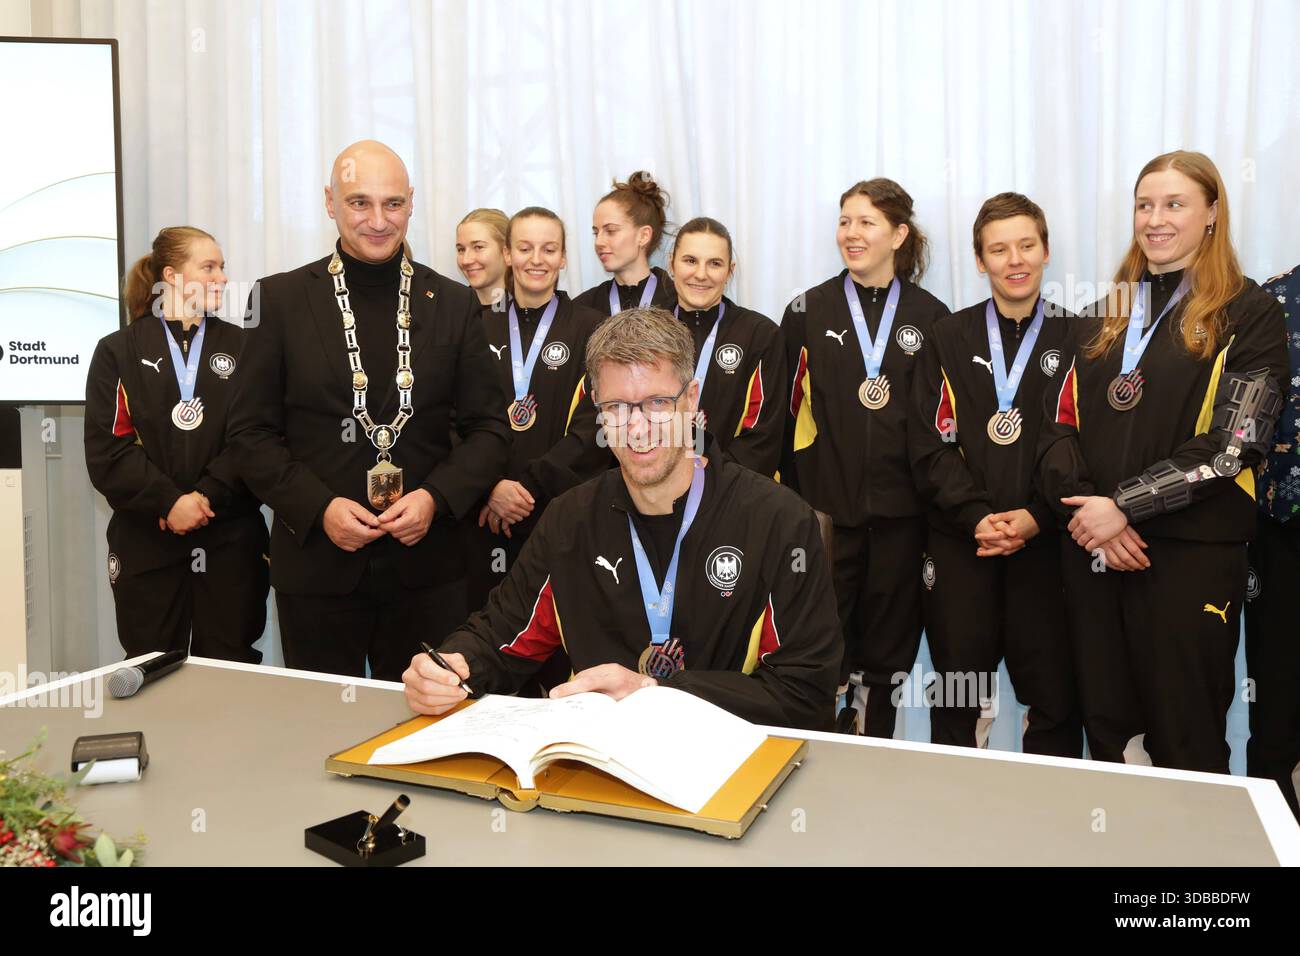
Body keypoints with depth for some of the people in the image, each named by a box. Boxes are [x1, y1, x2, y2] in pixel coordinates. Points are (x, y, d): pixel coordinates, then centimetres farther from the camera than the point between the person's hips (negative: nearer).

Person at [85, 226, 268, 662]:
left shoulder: (241, 347, 9)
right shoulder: (118, 352, 6)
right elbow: (106, 451, -4)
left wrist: (208, 496, -14)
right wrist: (169, 503, -15)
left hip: (230, 540, 0)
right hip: (146, 543, 0)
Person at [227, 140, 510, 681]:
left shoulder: (453, 304, 5)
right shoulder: (281, 299, 2)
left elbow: (489, 427, 5)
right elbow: (251, 432, 2)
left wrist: (436, 497, -11)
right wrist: (320, 507, -12)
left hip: (425, 564, 1)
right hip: (315, 564, 0)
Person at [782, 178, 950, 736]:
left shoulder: (931, 317, 5)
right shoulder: (807, 311, 3)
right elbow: (787, 413, 2)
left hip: (900, 509, 1)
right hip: (825, 507, -1)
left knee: (888, 650, 11)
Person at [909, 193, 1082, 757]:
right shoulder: (949, 339, 8)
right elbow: (931, 445, 0)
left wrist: (1036, 516, -13)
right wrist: (978, 516, -13)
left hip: (1046, 542, 0)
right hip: (960, 542, 1)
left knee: (1054, 696, 2)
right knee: (958, 698, 8)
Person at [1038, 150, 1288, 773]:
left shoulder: (1249, 315, -1)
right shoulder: (1103, 315, 14)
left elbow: (1231, 445, -10)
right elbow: (1060, 423, 6)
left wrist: (1124, 506, -15)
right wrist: (1084, 505, -10)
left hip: (1189, 552, -4)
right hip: (1090, 546, 4)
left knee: (1184, 742, 5)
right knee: (1103, 730, 13)